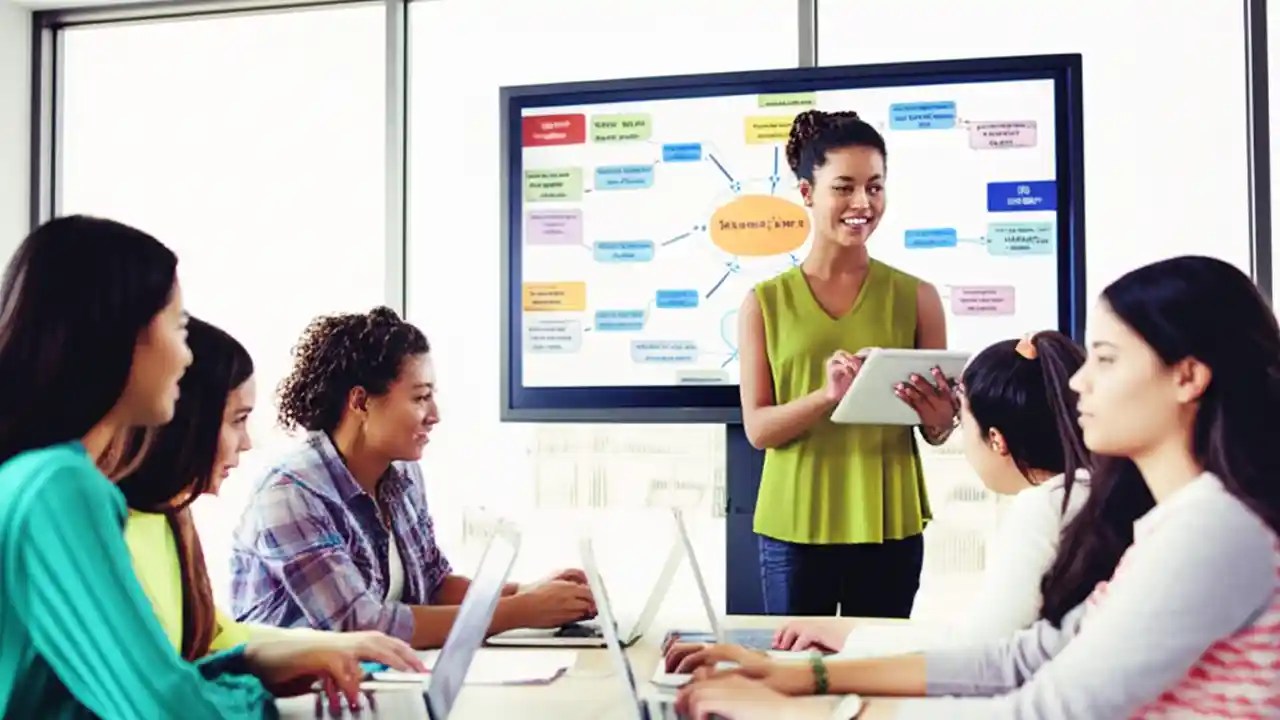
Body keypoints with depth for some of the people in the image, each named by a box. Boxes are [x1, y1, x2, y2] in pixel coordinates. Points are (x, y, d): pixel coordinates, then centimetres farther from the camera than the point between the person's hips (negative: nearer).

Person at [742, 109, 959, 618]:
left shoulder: (916, 296, 1)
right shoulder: (765, 302, 0)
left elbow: (936, 432, 6)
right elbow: (757, 428, -5)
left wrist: (939, 420, -17)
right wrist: (827, 395, -22)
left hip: (889, 525, 1)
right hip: (795, 525, 0)